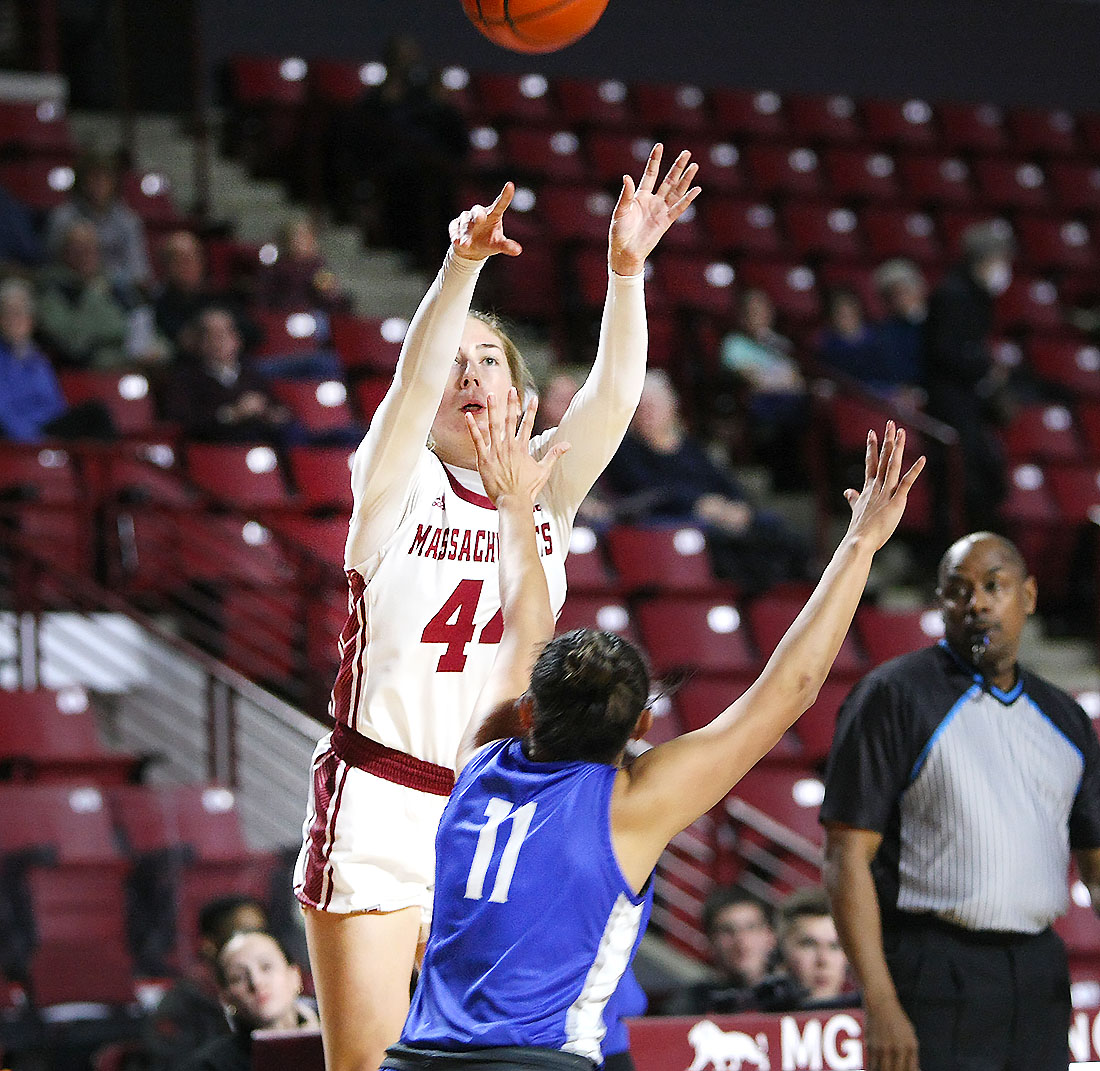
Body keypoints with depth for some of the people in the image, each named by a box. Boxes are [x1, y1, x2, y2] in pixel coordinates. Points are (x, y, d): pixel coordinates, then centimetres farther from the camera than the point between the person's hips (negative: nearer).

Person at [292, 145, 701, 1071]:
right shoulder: (396, 484, -1)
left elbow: (614, 390, -8)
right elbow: (412, 378, -20)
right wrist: (462, 265, -36)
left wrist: (626, 269, -25)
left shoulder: (547, 486, 8)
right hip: (379, 808, -3)